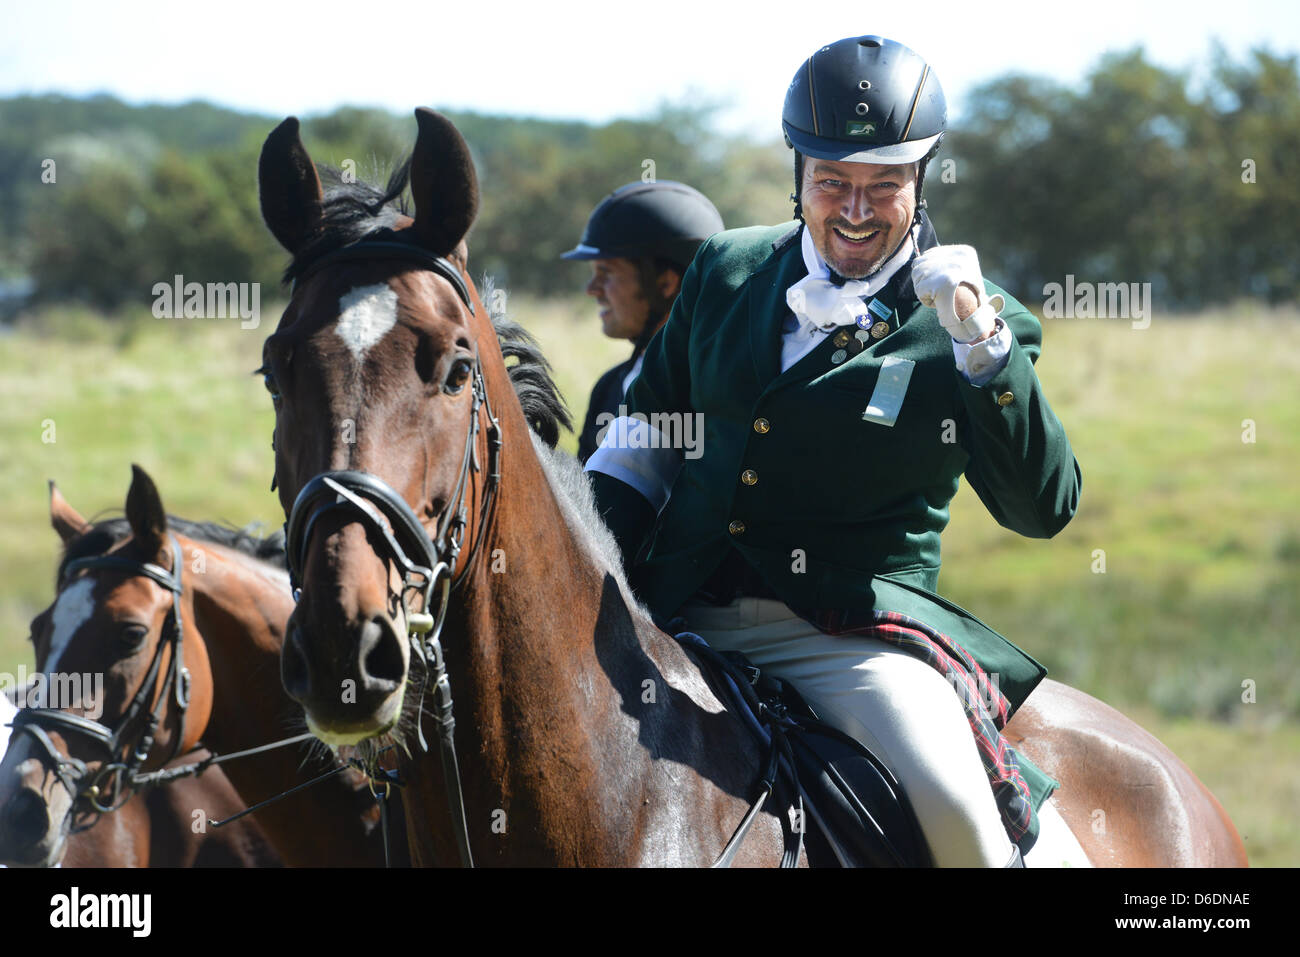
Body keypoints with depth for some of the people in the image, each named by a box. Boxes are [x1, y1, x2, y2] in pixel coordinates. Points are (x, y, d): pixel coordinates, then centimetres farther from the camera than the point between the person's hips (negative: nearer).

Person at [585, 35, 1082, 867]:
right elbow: (648, 431, 23)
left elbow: (1044, 508, -11)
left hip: (851, 635, -4)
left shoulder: (980, 327, 1)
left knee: (947, 797, -29)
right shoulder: (728, 270, 12)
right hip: (680, 617, 4)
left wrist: (978, 340, -21)